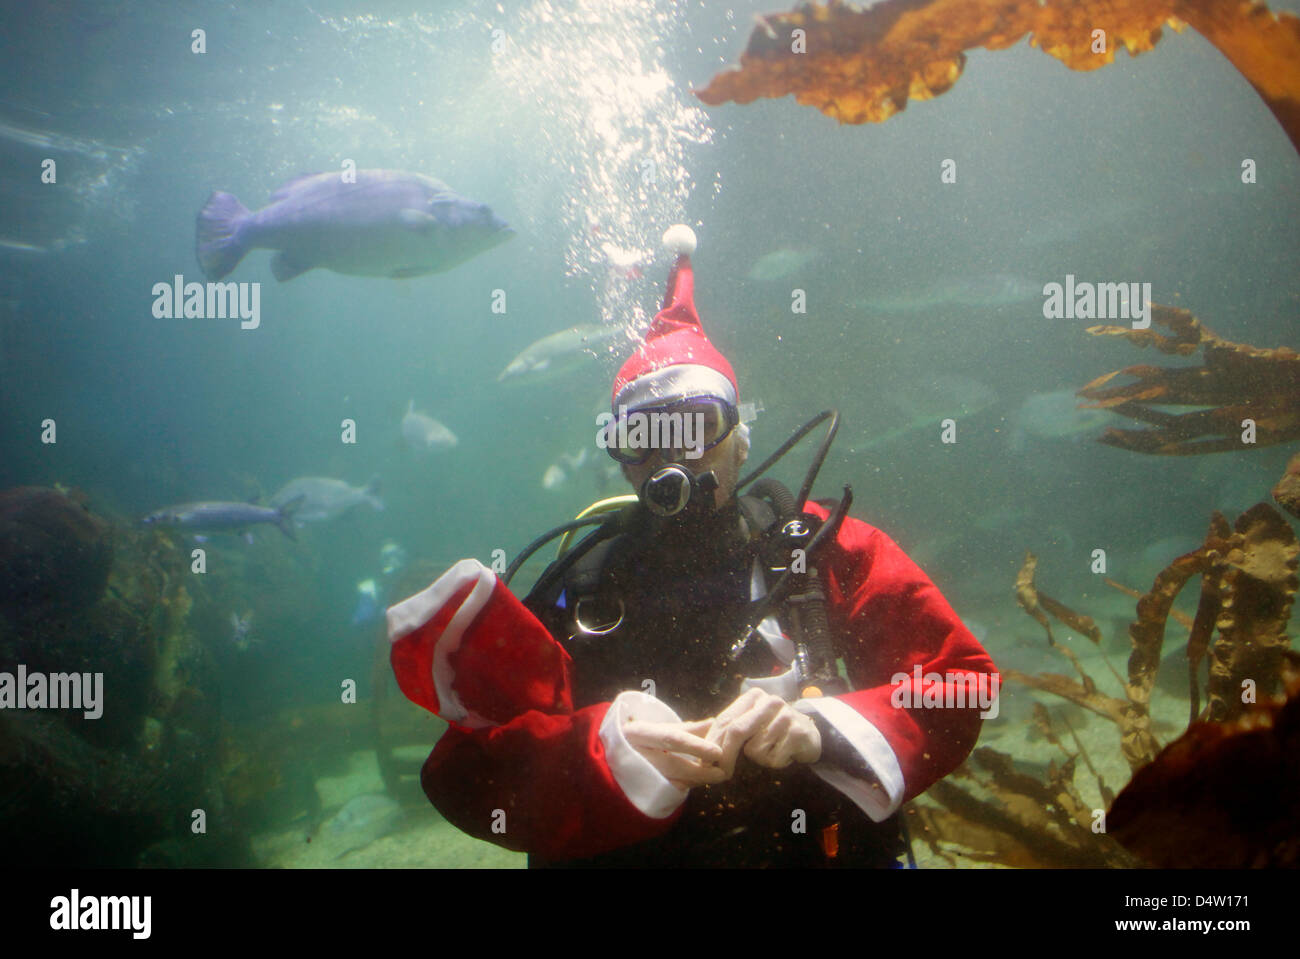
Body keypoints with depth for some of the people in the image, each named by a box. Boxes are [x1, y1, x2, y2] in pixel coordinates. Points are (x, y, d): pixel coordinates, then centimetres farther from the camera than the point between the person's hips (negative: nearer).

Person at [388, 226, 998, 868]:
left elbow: (958, 676, -1)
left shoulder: (822, 548, 6)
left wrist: (821, 731, -16)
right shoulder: (580, 588, 5)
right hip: (625, 851, 0)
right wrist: (614, 753, -20)